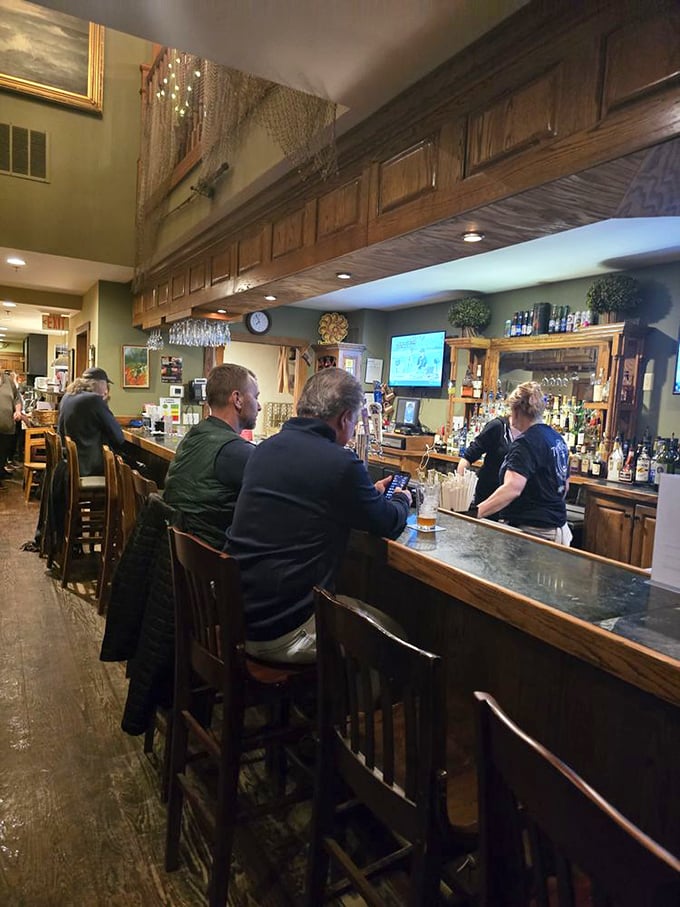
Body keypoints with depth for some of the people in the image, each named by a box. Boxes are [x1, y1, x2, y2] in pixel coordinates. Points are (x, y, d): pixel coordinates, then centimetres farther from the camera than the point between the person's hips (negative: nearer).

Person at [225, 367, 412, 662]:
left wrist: (372, 493, 25)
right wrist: (402, 500, 19)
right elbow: (389, 524, -4)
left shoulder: (265, 448, 3)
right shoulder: (341, 464, -20)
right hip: (280, 633, -8)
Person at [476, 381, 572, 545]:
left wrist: (477, 512, -34)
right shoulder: (558, 438, 12)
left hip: (533, 530, -9)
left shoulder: (526, 443, -17)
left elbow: (512, 489, -30)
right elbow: (564, 485, 21)